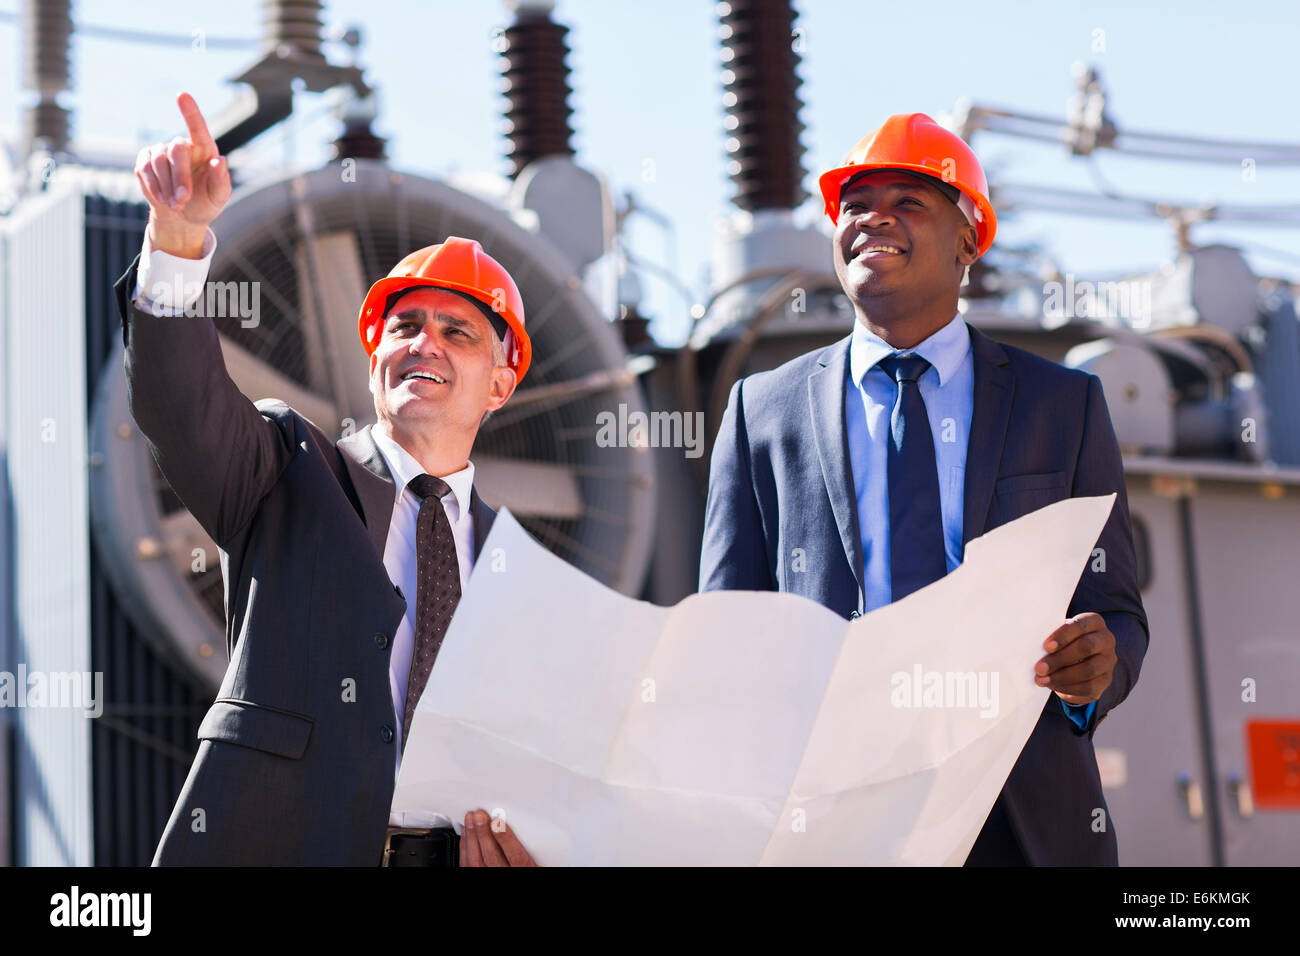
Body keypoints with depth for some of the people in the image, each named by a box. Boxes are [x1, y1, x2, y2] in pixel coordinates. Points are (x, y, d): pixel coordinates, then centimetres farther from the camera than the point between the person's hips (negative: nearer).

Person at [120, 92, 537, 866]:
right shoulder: (289, 472, 7)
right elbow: (183, 402, -12)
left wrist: (517, 842, -5)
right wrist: (180, 236, -27)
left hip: (451, 852, 3)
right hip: (276, 842, -3)